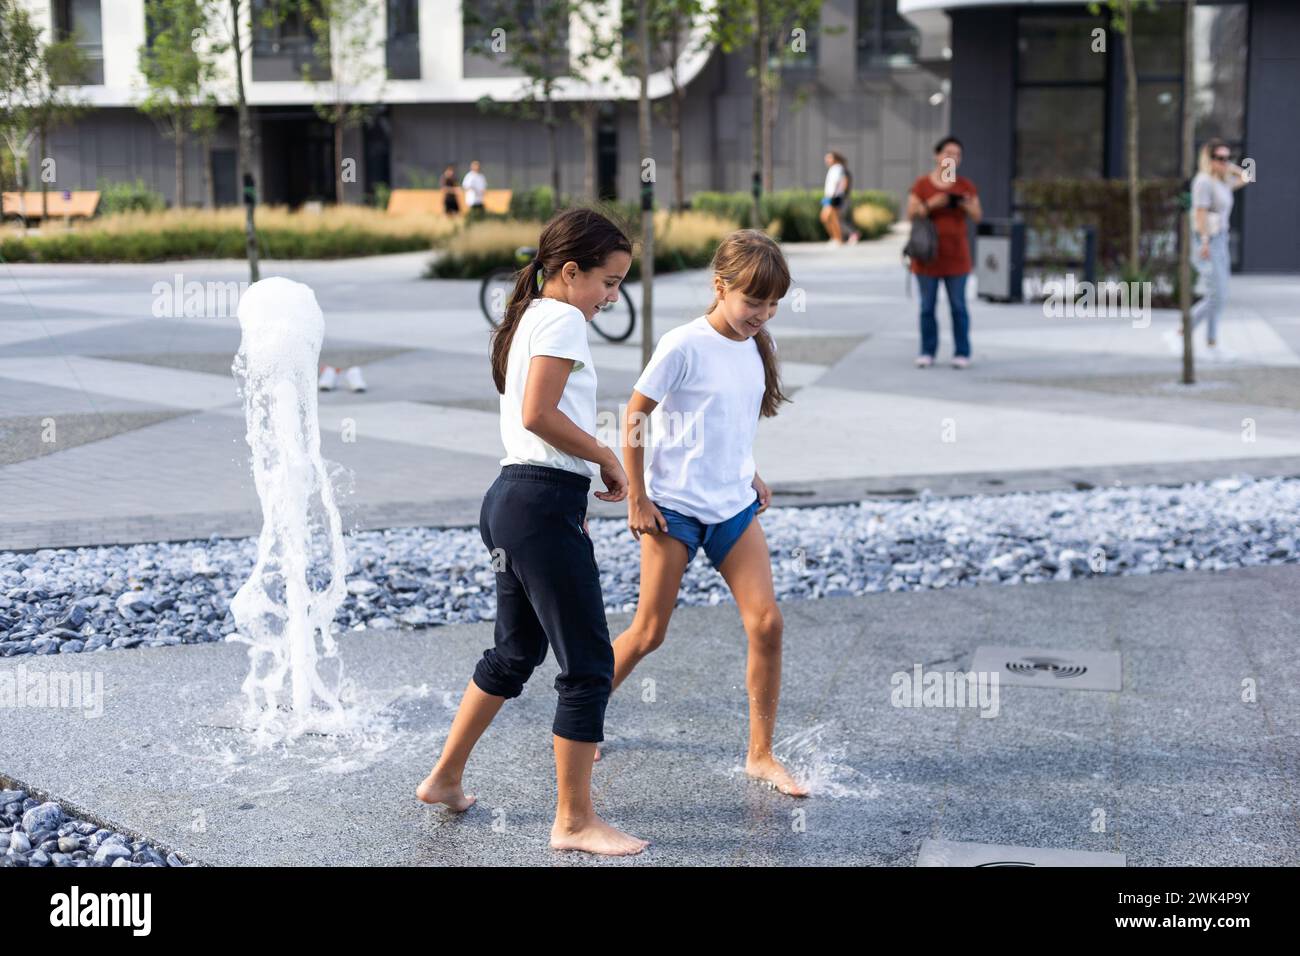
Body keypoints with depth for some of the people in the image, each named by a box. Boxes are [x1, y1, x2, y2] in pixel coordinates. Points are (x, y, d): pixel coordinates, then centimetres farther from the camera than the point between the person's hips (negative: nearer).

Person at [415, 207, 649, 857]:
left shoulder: (530, 317, 20)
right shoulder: (562, 319, -11)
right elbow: (539, 415, -23)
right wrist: (608, 459, -11)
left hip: (512, 499, 11)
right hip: (543, 504, -11)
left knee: (516, 652, 22)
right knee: (588, 664, -4)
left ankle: (445, 779, 32)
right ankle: (575, 821, 3)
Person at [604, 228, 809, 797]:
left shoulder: (754, 345, 5)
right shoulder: (684, 347, -15)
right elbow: (633, 417, -10)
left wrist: (749, 476, 11)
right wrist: (637, 500, -10)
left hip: (733, 506, 6)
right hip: (675, 508, -6)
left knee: (766, 622, -5)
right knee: (649, 632, 2)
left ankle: (761, 756, 5)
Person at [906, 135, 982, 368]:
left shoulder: (966, 185, 3)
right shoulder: (921, 184, 0)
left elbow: (977, 217, 0)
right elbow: (911, 214, -5)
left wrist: (967, 205, -20)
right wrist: (931, 204, -20)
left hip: (955, 255, 0)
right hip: (927, 254, 0)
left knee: (958, 306, 0)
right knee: (927, 305, 2)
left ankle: (962, 353, 7)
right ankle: (927, 352, 11)